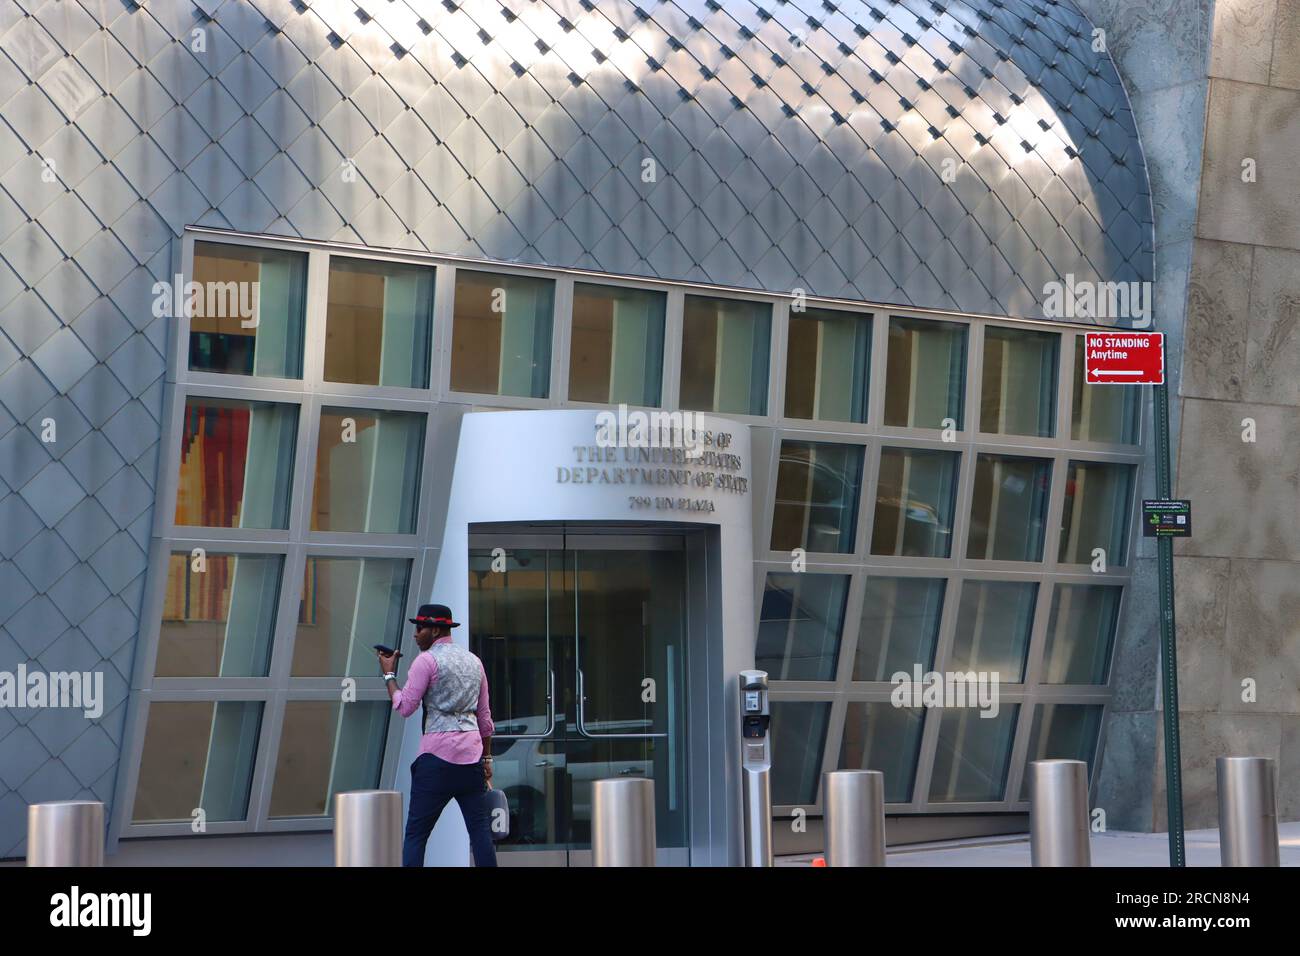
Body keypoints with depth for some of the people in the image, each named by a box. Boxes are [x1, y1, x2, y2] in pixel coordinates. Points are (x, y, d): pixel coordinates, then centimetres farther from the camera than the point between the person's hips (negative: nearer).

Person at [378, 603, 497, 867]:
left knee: (416, 833, -2)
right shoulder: (473, 660, 16)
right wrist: (487, 758, 23)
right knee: (481, 830, 5)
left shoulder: (427, 660, -5)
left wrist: (389, 674, 5)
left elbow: (404, 707, -7)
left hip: (438, 756, -6)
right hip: (472, 754, 6)